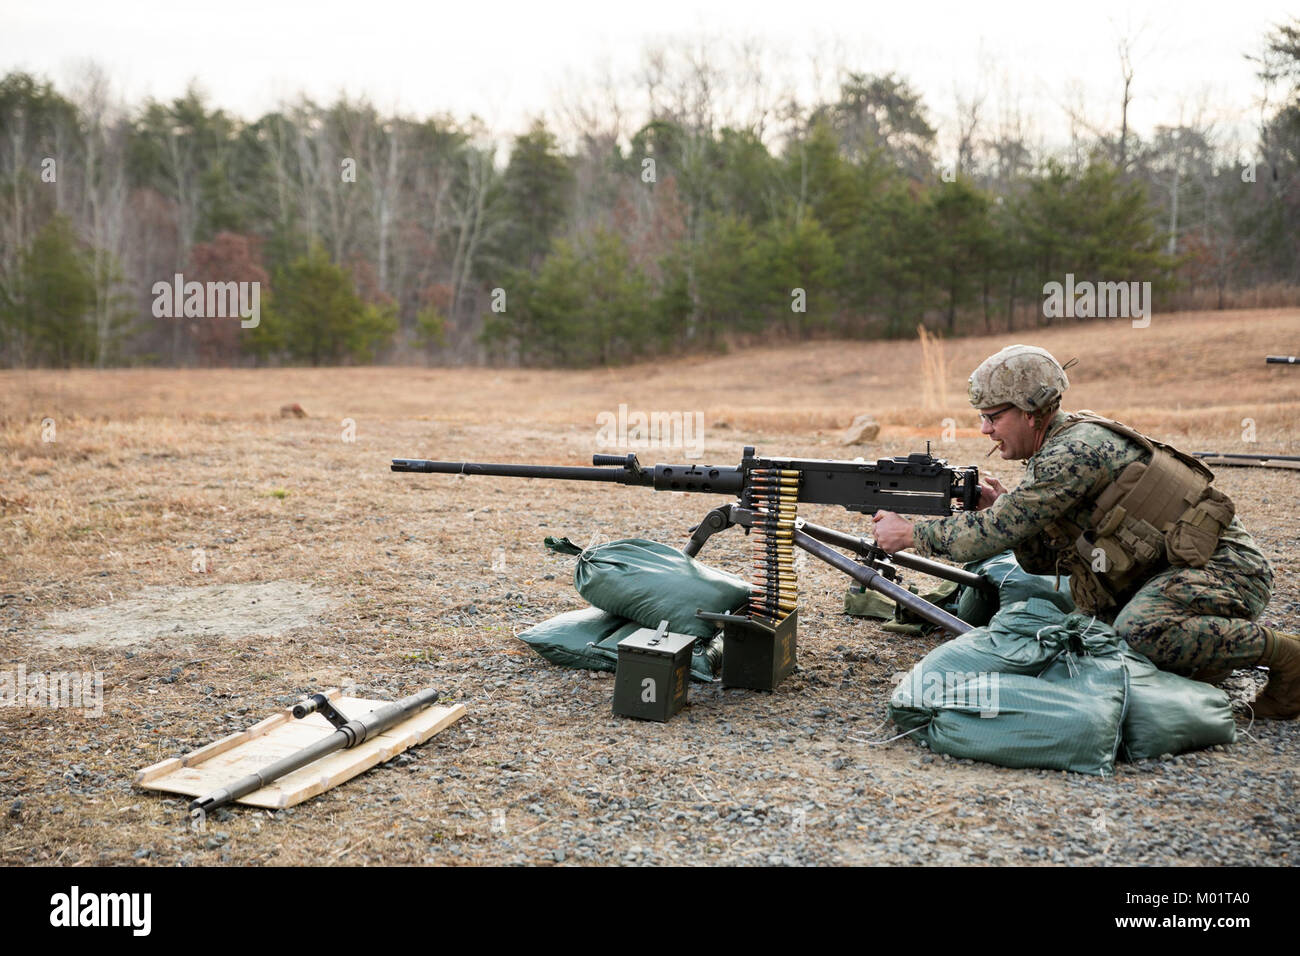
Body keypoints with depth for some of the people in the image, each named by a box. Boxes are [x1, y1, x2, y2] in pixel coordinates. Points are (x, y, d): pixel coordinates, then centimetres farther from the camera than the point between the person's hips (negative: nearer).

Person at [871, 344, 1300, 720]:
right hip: (1168, 567, 10)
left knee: (1139, 632, -33)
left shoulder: (1078, 450, -21)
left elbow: (999, 532, -23)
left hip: (1224, 564, -10)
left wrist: (909, 533, -13)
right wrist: (1000, 506, -5)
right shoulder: (1048, 456, 9)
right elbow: (1041, 558, 12)